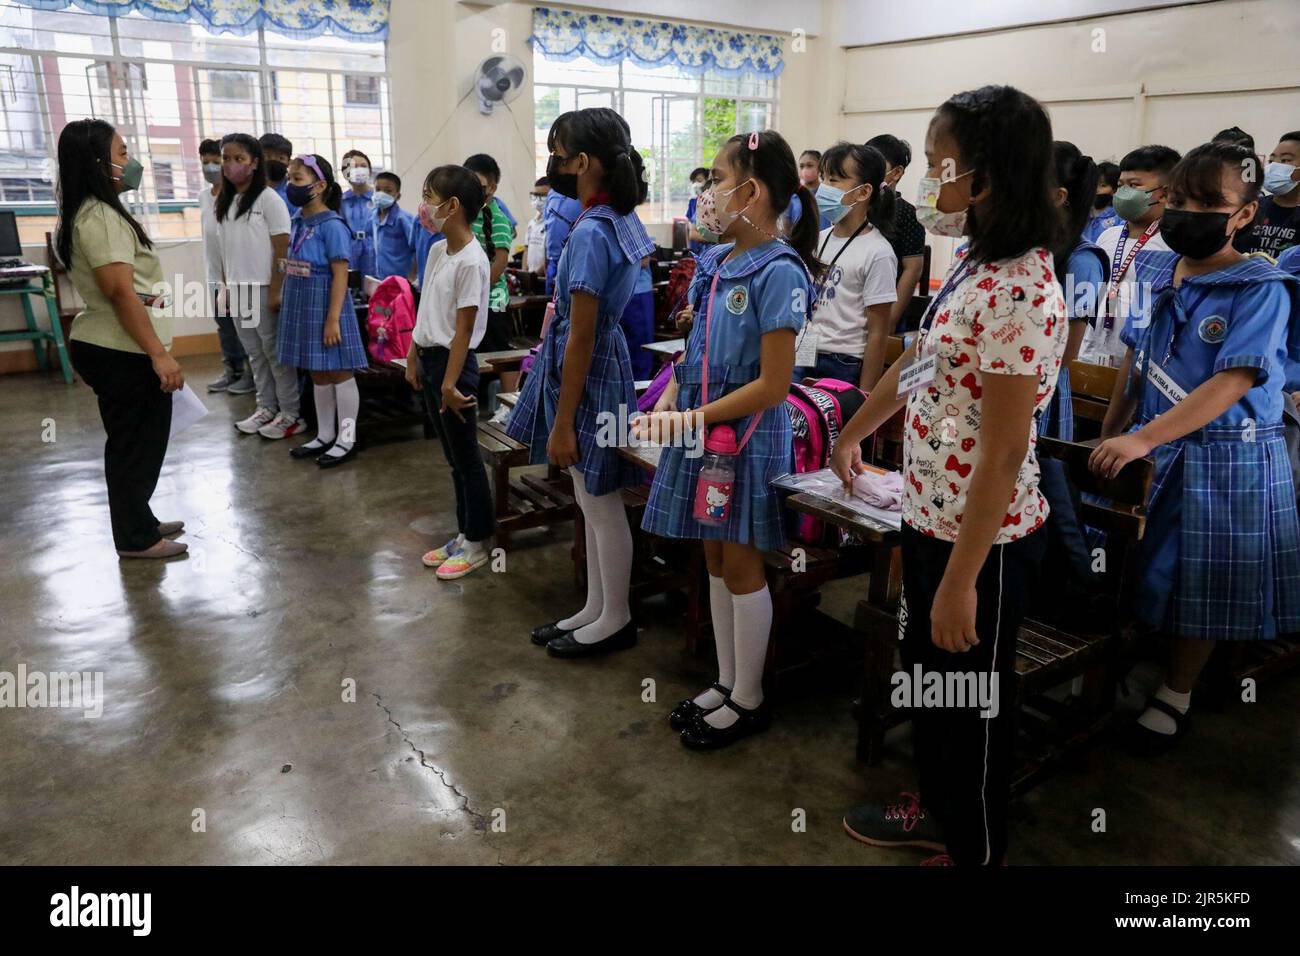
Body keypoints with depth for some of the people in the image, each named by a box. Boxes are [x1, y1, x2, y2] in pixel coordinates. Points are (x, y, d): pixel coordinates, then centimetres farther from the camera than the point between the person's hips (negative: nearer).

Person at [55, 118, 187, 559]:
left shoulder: (93, 213, 16)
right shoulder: (100, 217, -18)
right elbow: (120, 291, -25)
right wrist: (159, 354, -25)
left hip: (111, 347, 11)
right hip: (122, 352, -11)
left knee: (135, 441, 19)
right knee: (137, 443, 0)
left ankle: (139, 521, 32)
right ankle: (136, 538, 11)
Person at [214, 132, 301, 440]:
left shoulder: (268, 199, -7)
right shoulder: (224, 202, 12)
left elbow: (282, 250, -10)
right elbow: (225, 250, 15)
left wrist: (275, 291, -14)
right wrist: (225, 286, 10)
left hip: (263, 288, -6)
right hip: (237, 290, 6)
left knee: (275, 351, -2)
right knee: (254, 352, 12)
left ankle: (291, 413, 5)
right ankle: (267, 407, 21)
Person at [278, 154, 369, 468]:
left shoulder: (331, 225, -14)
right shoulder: (299, 223, 10)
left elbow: (340, 274, -17)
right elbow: (294, 270, 16)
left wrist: (333, 318, -21)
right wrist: (286, 301, 15)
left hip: (324, 306, -9)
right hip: (303, 307, 9)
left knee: (339, 372, 2)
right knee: (317, 373, 15)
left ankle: (347, 439, 12)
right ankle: (325, 435, 27)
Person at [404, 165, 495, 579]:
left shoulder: (471, 261, -18)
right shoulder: (436, 250, 9)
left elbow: (464, 329, -19)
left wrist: (450, 384, -18)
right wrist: (413, 358, 17)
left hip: (454, 362, -9)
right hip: (429, 359, 9)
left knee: (467, 458, 3)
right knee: (454, 458, 16)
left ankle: (478, 543, 16)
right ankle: (464, 534, 28)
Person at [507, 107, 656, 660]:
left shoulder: (589, 233, -22)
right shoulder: (619, 220, 6)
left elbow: (581, 338, -23)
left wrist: (562, 423, -19)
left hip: (587, 368, -10)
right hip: (604, 356, 10)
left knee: (600, 503, 4)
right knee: (592, 499, 17)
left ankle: (615, 619, 21)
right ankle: (595, 608, 31)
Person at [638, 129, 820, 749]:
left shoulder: (778, 272, -17)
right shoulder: (715, 261, 6)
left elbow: (772, 385, -19)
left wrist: (692, 418, -19)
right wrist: (667, 401, -4)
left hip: (747, 435, -7)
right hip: (701, 429, 7)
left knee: (741, 565, 5)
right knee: (716, 559, 15)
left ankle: (748, 700, 23)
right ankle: (726, 682, 32)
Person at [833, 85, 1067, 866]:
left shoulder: (1020, 294, -25)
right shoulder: (975, 265, 4)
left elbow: (1002, 455, -25)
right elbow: (918, 363, 18)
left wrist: (961, 580, -21)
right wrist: (853, 432, 28)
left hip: (982, 536, -9)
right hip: (932, 514, 9)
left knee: (973, 697, 11)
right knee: (926, 671, 24)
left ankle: (976, 848, 36)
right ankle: (940, 809, 47)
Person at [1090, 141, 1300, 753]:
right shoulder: (1156, 270, 3)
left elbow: (1232, 383, -24)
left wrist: (1143, 439, -33)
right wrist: (1109, 436, 11)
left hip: (1228, 456, -4)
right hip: (1155, 448, 5)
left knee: (1204, 584, 8)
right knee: (1138, 569, 12)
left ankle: (1175, 697, 26)